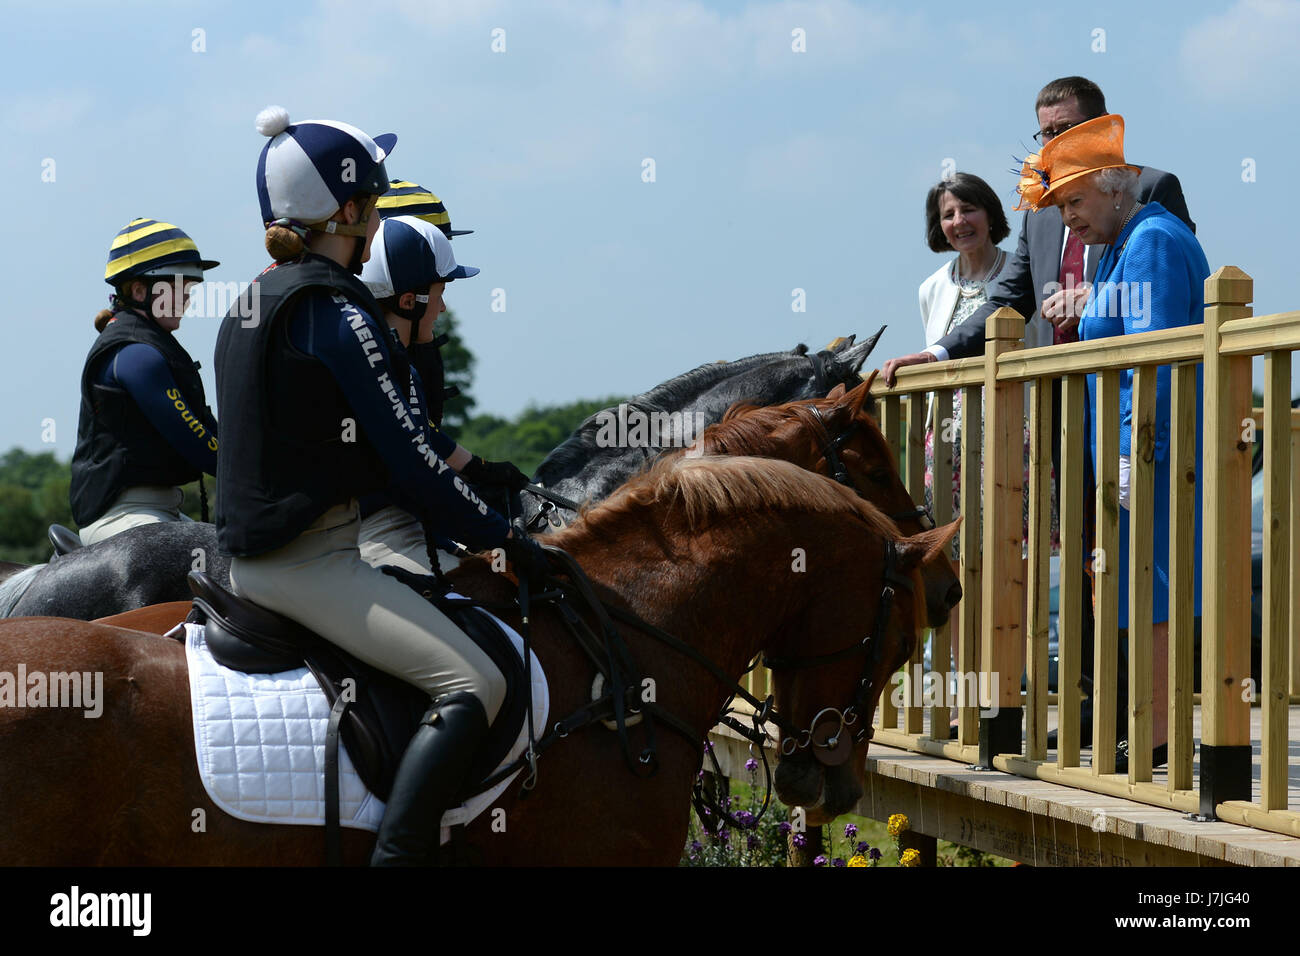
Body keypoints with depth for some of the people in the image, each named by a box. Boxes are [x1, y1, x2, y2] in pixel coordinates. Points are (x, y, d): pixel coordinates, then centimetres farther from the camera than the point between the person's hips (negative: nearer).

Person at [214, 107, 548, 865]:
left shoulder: (252, 304, 14)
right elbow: (407, 457, -15)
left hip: (251, 553, 10)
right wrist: (504, 538, -5)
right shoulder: (339, 311, -14)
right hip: (311, 562, -10)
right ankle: (399, 857, -29)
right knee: (475, 683, -18)